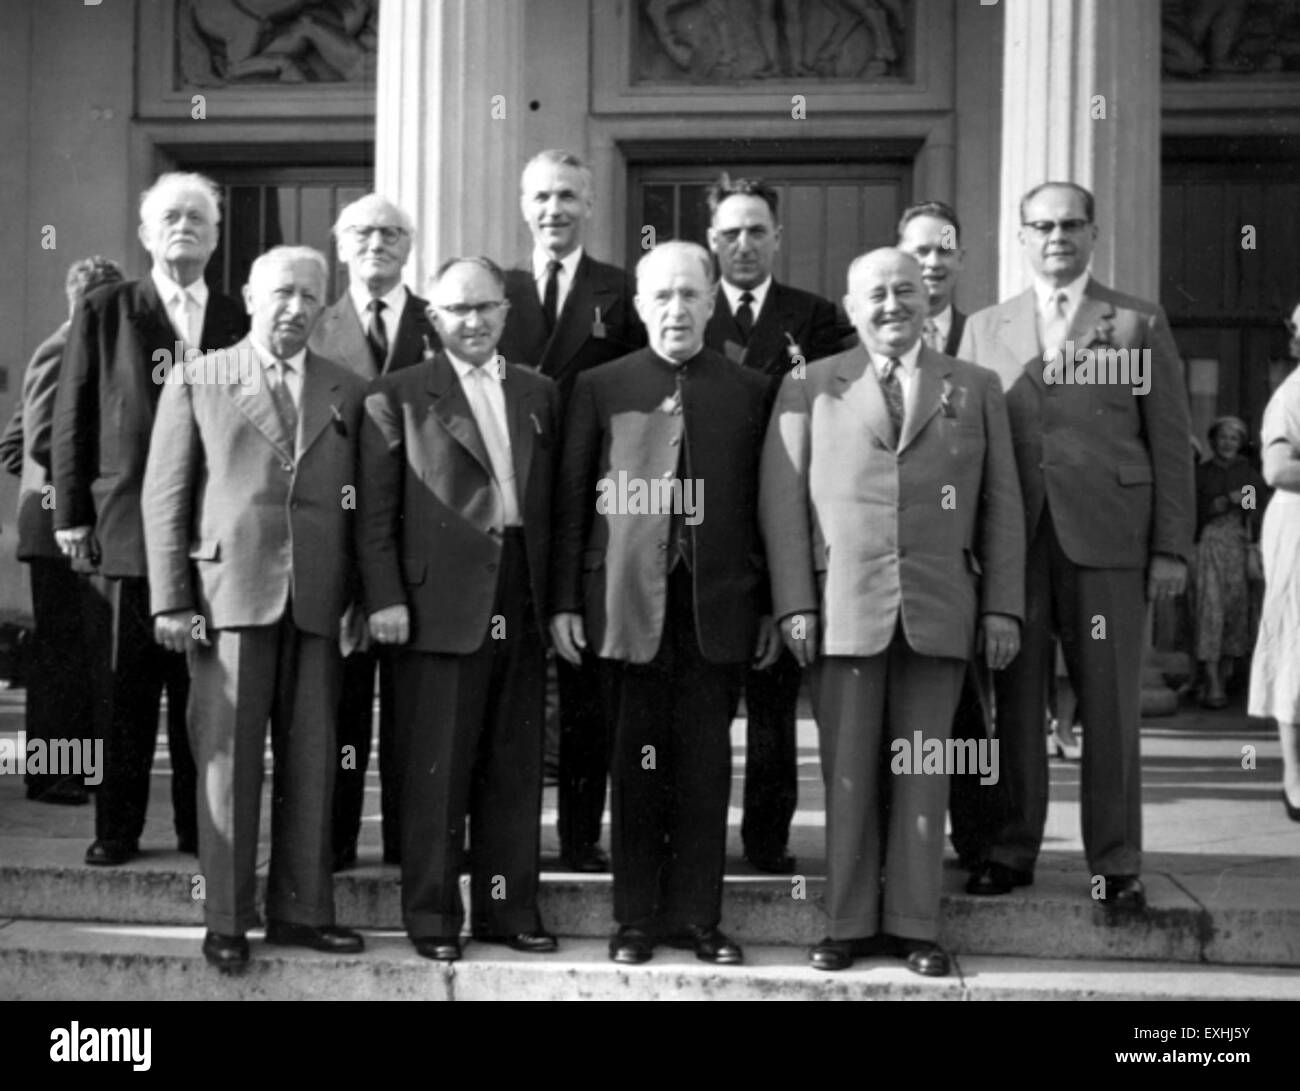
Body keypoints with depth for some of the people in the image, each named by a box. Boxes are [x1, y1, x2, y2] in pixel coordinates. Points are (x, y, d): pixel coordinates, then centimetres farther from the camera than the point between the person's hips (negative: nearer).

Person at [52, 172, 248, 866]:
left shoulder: (239, 323, 10)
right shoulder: (103, 314, 6)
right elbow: (71, 419, 4)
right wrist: (71, 514, -2)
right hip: (123, 530, -1)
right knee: (121, 692, 4)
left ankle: (200, 826, 16)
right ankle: (116, 828, 13)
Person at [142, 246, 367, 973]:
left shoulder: (348, 392, 12)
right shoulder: (198, 385, 7)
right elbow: (165, 497, 3)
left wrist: (364, 599, 0)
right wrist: (171, 600, -4)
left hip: (318, 603, 2)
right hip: (230, 593, -2)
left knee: (312, 761, 5)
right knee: (229, 760, 1)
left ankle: (300, 910, 15)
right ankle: (227, 920, 9)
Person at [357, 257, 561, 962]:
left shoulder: (539, 395, 15)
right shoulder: (399, 396, 3)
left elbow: (552, 502, 13)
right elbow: (375, 509, -2)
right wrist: (385, 598, -10)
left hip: (521, 606, 4)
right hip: (439, 605, -4)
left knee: (515, 771, 9)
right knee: (436, 771, 1)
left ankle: (508, 908, 18)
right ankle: (431, 915, 11)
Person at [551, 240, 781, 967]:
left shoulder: (750, 392, 7)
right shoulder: (601, 388, 6)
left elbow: (765, 503, 7)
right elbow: (572, 498, 5)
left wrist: (773, 607, 4)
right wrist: (566, 602, 0)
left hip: (718, 605, 1)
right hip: (628, 601, 0)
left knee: (706, 764, 4)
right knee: (636, 764, 5)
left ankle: (697, 915, 14)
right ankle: (638, 918, 15)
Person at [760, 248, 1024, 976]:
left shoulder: (976, 389, 12)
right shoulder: (810, 388, 9)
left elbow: (1002, 504, 10)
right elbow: (782, 501, 4)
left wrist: (1004, 606, 2)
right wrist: (795, 604, -4)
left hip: (939, 611, 1)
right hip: (842, 610, 0)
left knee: (924, 774, 4)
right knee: (848, 775, 3)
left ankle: (916, 925, 12)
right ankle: (850, 924, 13)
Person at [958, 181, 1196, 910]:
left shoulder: (1140, 324, 8)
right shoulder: (985, 329, 14)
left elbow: (1170, 441, 4)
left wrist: (1173, 547, -3)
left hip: (1108, 541, -2)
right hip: (1012, 542, 2)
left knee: (1112, 708, 2)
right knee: (1016, 704, 6)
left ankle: (1117, 866, 12)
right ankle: (1012, 852, 17)